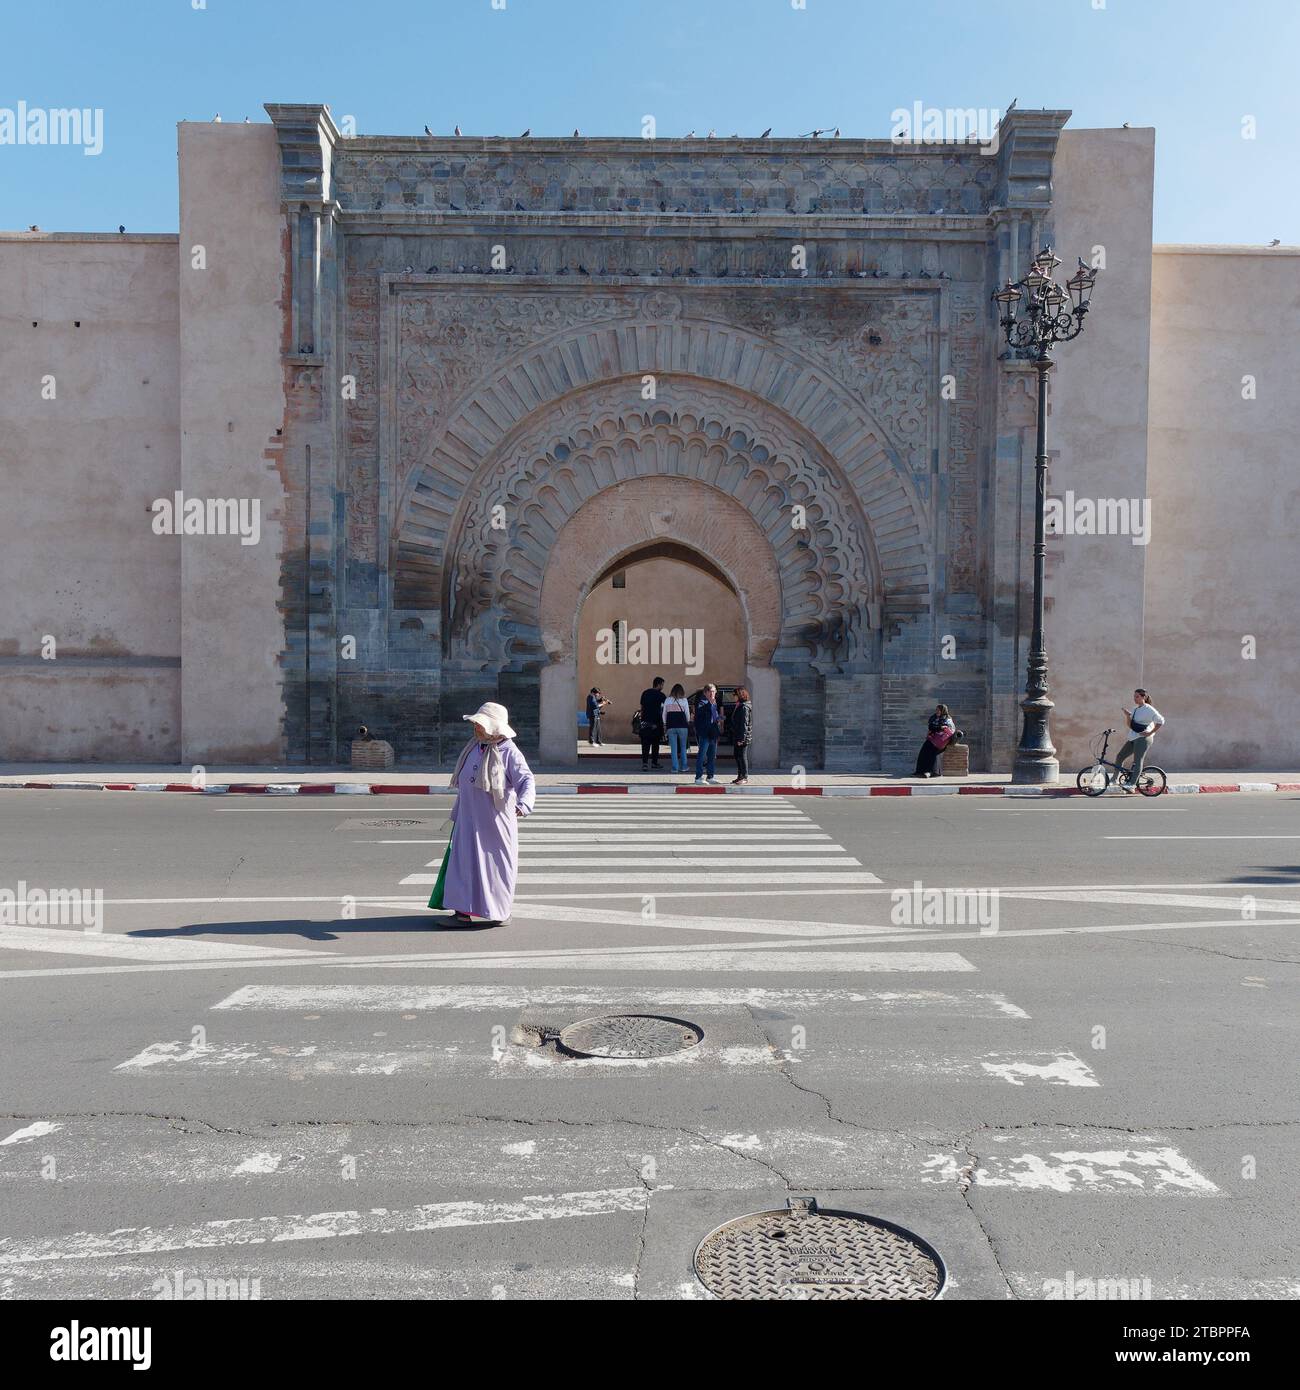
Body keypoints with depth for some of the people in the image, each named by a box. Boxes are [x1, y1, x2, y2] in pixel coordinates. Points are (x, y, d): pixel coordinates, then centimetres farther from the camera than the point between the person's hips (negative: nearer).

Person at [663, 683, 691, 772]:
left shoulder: (667, 700, 6)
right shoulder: (684, 700, -1)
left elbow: (664, 714, 9)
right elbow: (687, 714, 2)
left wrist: (665, 725, 18)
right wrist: (688, 722, 19)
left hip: (671, 726, 1)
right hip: (682, 726, -1)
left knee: (673, 748, 3)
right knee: (683, 746, 10)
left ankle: (675, 767, 1)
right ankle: (683, 766, 12)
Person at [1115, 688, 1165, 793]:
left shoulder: (1149, 710, -8)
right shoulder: (1134, 709, 15)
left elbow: (1161, 721, -12)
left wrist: (1150, 733, -14)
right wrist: (1128, 717, -3)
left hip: (1143, 738, -9)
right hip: (1132, 738, 9)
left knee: (1137, 761, -15)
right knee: (1119, 756, 5)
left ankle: (1132, 786, -23)